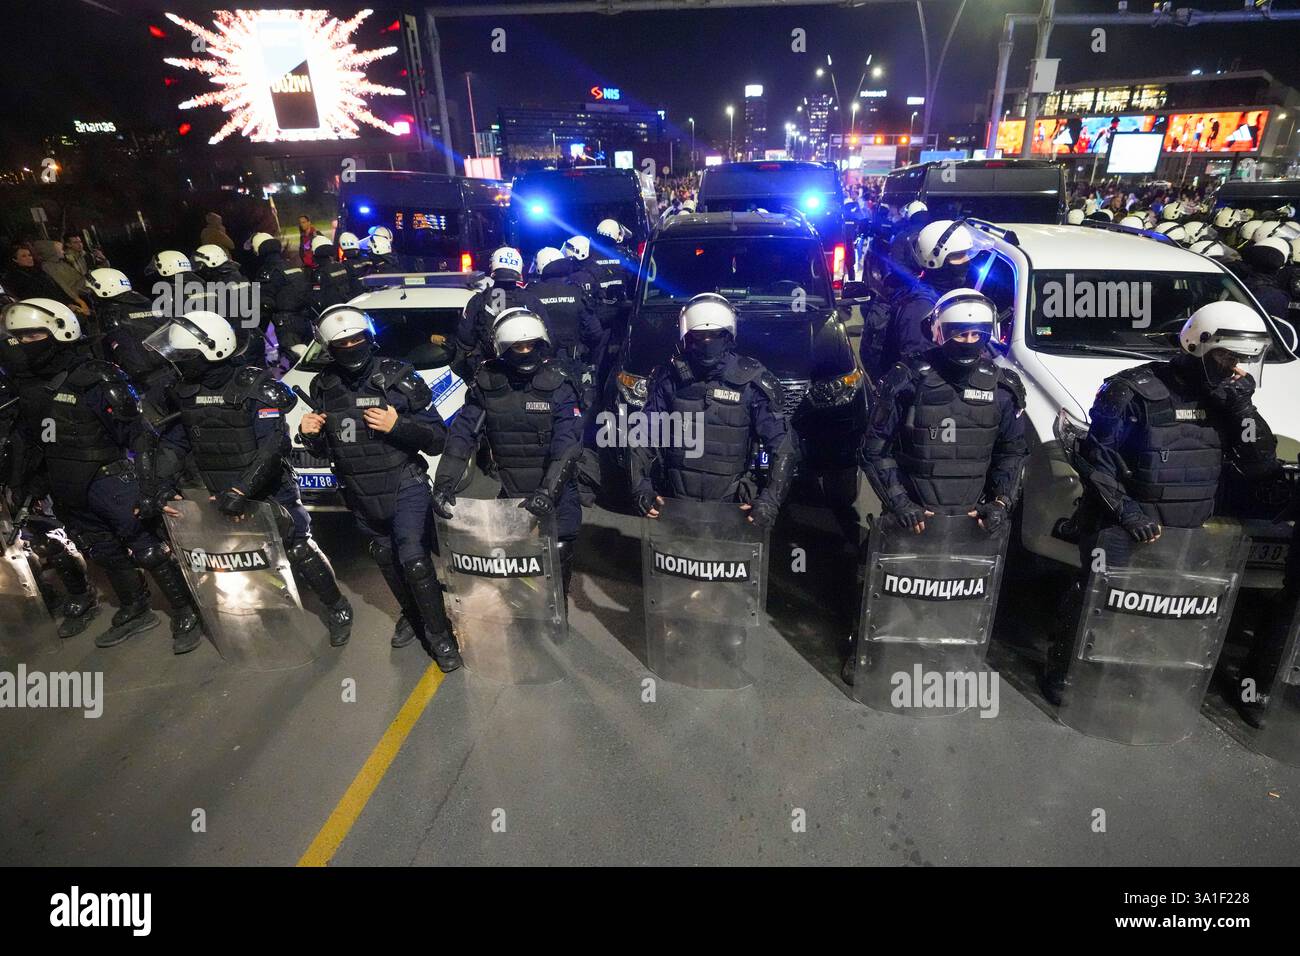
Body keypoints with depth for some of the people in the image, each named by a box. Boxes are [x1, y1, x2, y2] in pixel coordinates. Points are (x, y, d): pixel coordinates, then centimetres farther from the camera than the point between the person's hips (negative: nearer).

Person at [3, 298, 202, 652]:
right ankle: (134, 613, 33)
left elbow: (137, 434, -16)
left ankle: (185, 613, 7)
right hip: (68, 496, 8)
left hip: (109, 483, -8)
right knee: (107, 556, 18)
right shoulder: (28, 385, 10)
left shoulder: (98, 379, -14)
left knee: (149, 550, -5)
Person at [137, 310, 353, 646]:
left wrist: (241, 489, -32)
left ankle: (338, 608, 6)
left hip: (267, 483, -7)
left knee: (298, 547, -12)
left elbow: (274, 445, -26)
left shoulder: (254, 385, -17)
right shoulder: (182, 390, 3)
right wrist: (158, 484, -10)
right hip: (216, 490, 7)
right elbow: (171, 442, 6)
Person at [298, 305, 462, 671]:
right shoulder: (324, 387, 1)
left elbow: (437, 438, -13)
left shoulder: (398, 377, -12)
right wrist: (310, 435, -10)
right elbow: (324, 449, 13)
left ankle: (438, 632, 4)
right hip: (360, 494, 5)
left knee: (414, 559, -13)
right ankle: (411, 614, 40)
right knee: (386, 560, 18)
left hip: (405, 487, -5)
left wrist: (399, 425, -28)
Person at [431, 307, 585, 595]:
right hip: (510, 490, 3)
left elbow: (568, 442, -18)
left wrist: (548, 490, -29)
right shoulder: (487, 383, -2)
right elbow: (463, 433, -4)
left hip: (555, 488, -2)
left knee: (558, 553, -4)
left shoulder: (557, 382, -10)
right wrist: (443, 483, -14)